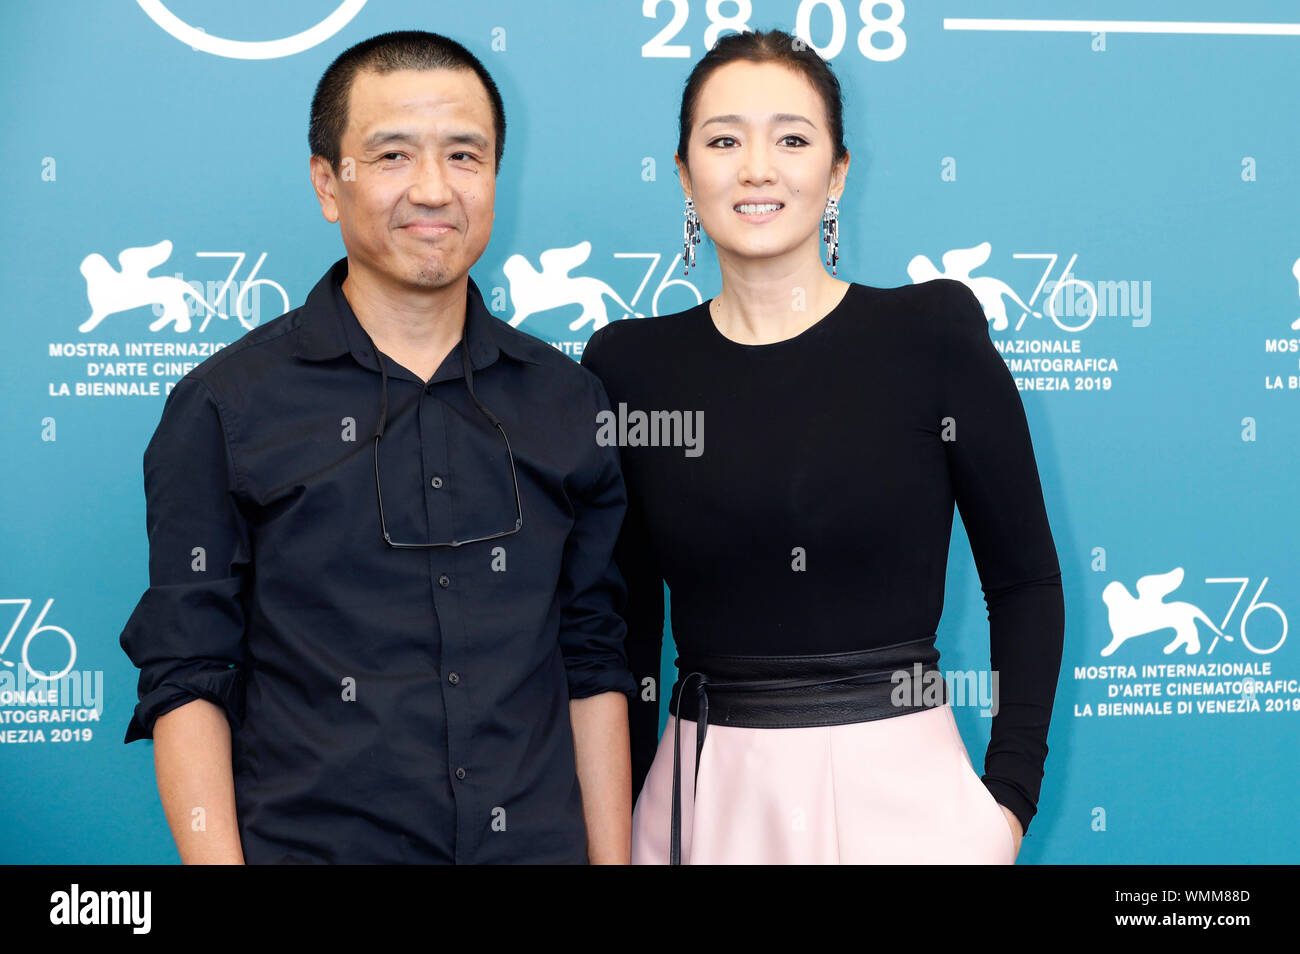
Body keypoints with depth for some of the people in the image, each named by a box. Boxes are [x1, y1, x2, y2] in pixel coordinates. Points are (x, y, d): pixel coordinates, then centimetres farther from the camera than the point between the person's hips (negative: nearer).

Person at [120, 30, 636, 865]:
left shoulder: (568, 403, 4)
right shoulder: (223, 405, -4)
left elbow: (594, 667, 6)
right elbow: (186, 683, -5)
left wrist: (613, 859, 2)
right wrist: (218, 859, -15)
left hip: (538, 843, 3)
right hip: (308, 843, -2)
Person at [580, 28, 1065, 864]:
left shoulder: (934, 332, -5)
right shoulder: (630, 365, 0)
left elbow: (1024, 582, -1)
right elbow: (626, 616, 5)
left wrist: (1010, 796, -6)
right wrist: (620, 812, 2)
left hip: (903, 784, -1)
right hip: (706, 794, 2)